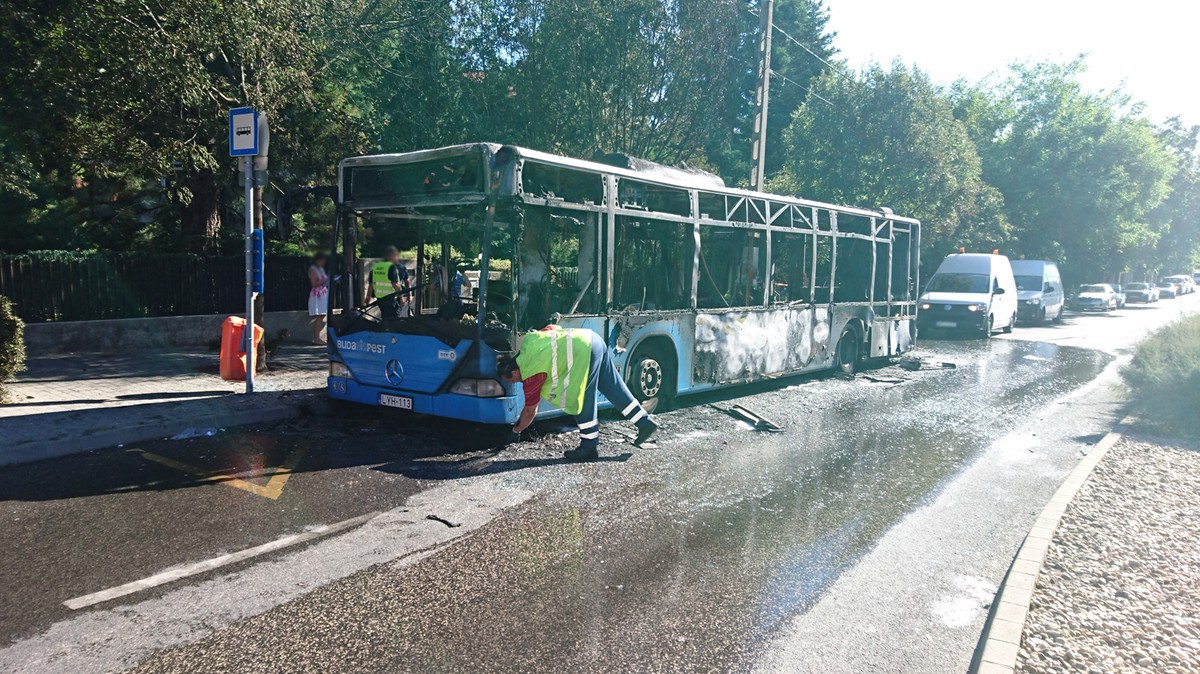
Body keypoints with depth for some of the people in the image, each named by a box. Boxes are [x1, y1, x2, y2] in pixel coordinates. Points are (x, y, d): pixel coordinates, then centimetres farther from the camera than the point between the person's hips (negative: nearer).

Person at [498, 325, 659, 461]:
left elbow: (530, 411, 6)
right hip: (593, 339, 10)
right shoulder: (527, 342, 15)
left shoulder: (530, 375, -4)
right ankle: (645, 422, 18)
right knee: (614, 390, 13)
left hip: (583, 350, -10)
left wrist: (516, 429, 21)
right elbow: (553, 327, 24)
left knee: (581, 402, 0)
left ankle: (589, 447, 6)